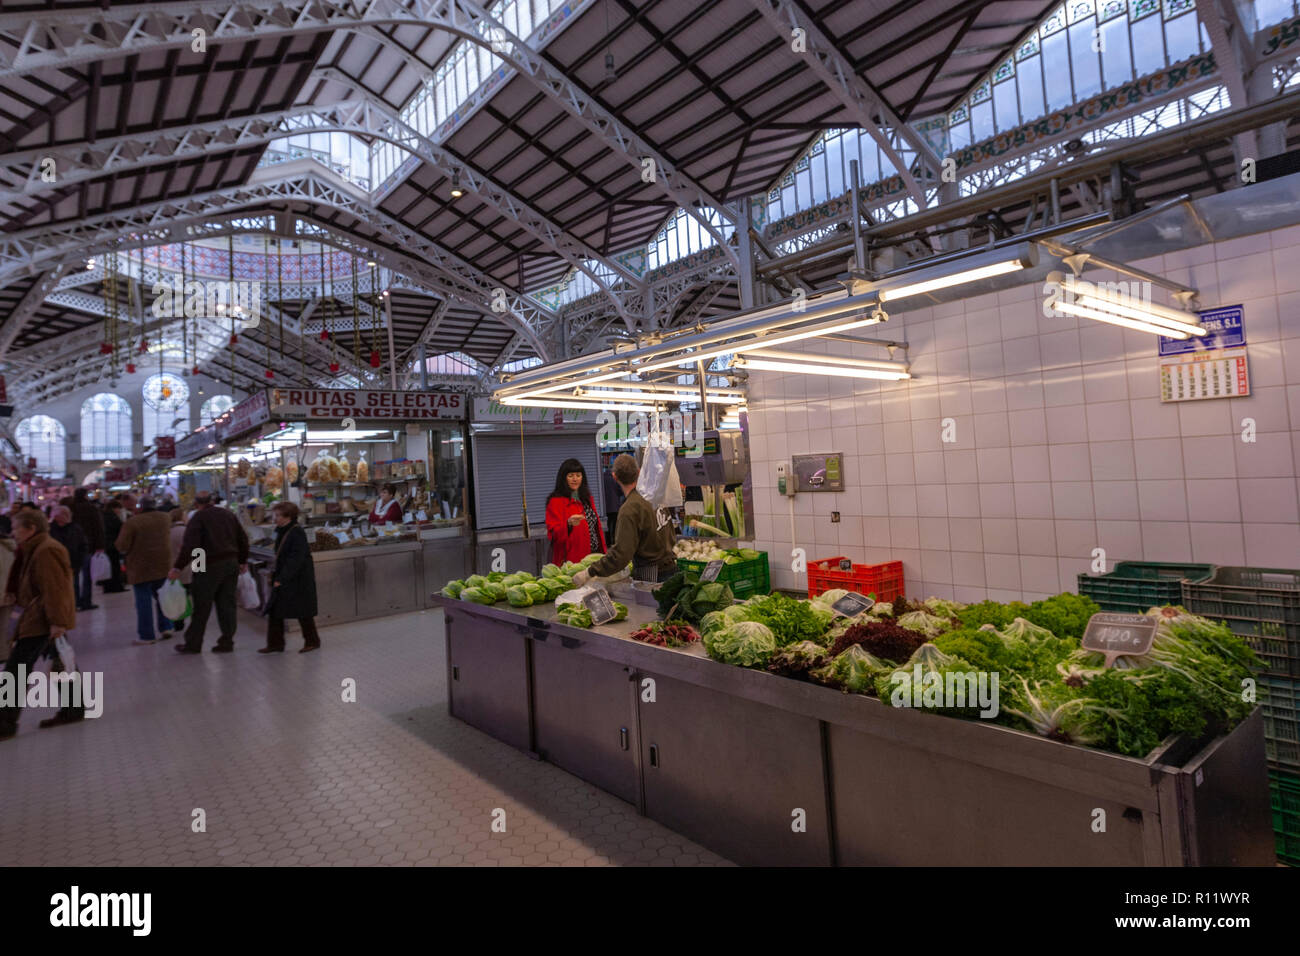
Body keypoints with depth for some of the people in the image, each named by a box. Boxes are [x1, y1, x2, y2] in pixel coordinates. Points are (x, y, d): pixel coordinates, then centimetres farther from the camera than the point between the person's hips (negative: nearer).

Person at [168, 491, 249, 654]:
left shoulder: (198, 518, -5)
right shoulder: (228, 515, 12)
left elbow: (189, 545, -16)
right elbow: (243, 539, 15)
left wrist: (178, 567, -15)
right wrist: (243, 561, 25)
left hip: (210, 566, -5)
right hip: (231, 564, 5)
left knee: (201, 607, 4)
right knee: (227, 603, 9)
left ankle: (193, 644, 12)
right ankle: (227, 642, 10)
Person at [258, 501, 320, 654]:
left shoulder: (297, 532, -17)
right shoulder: (281, 532, 10)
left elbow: (296, 559, -22)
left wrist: (281, 578, -23)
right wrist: (276, 575, 11)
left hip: (299, 580, -9)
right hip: (283, 580, 9)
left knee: (303, 612, 2)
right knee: (274, 611, 6)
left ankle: (312, 641, 17)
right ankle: (275, 644, 14)